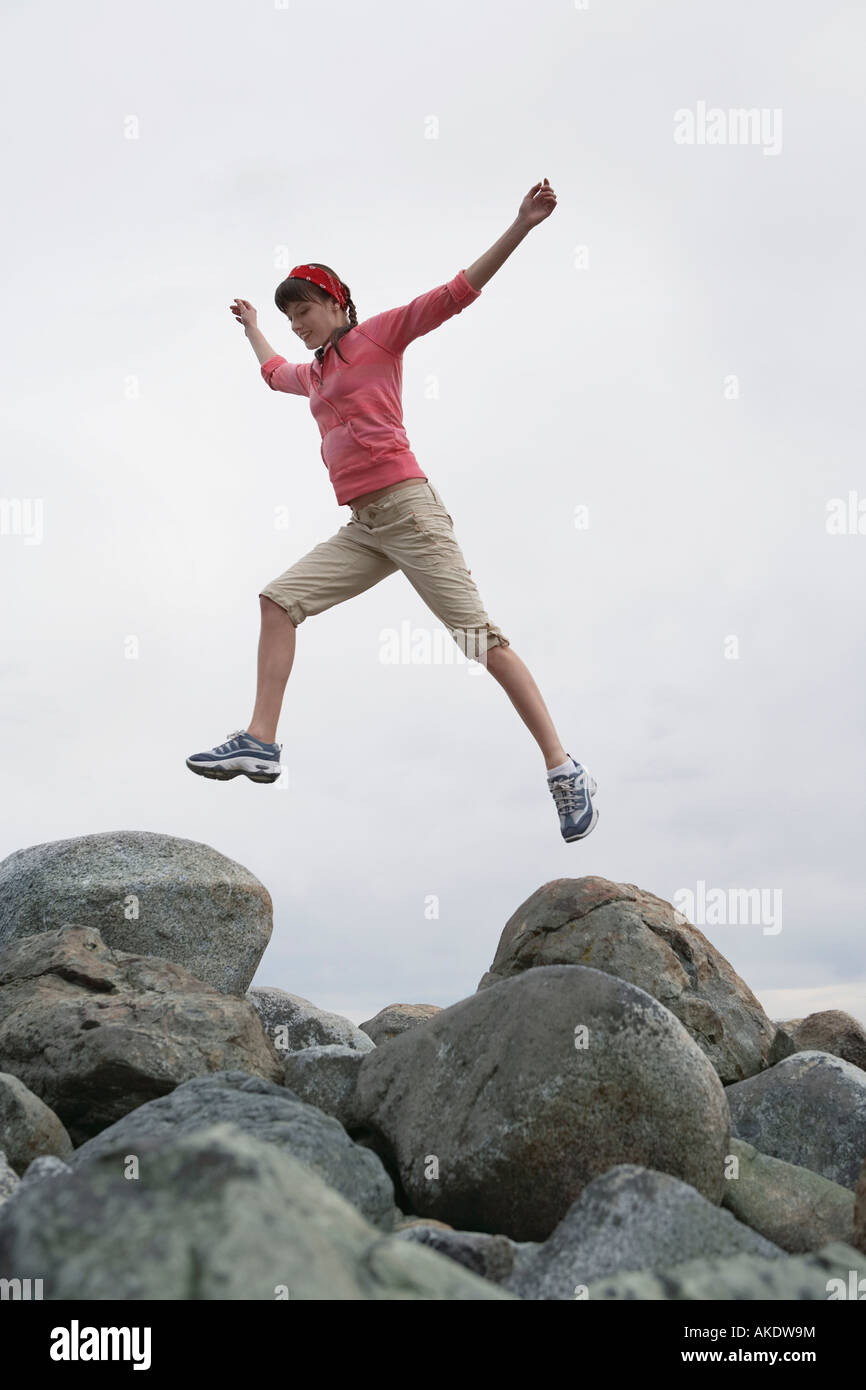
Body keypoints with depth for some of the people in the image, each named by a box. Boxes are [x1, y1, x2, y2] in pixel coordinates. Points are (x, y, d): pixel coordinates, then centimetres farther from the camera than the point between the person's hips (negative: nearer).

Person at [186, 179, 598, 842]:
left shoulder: (381, 333, 5)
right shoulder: (314, 373, 25)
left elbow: (458, 292, -4)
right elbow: (273, 370, 49)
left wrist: (519, 228, -12)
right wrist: (252, 327, 62)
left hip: (408, 508, -8)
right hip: (362, 526, 8)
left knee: (480, 634, -13)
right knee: (280, 599, -1)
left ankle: (564, 770, -14)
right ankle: (261, 742, -3)